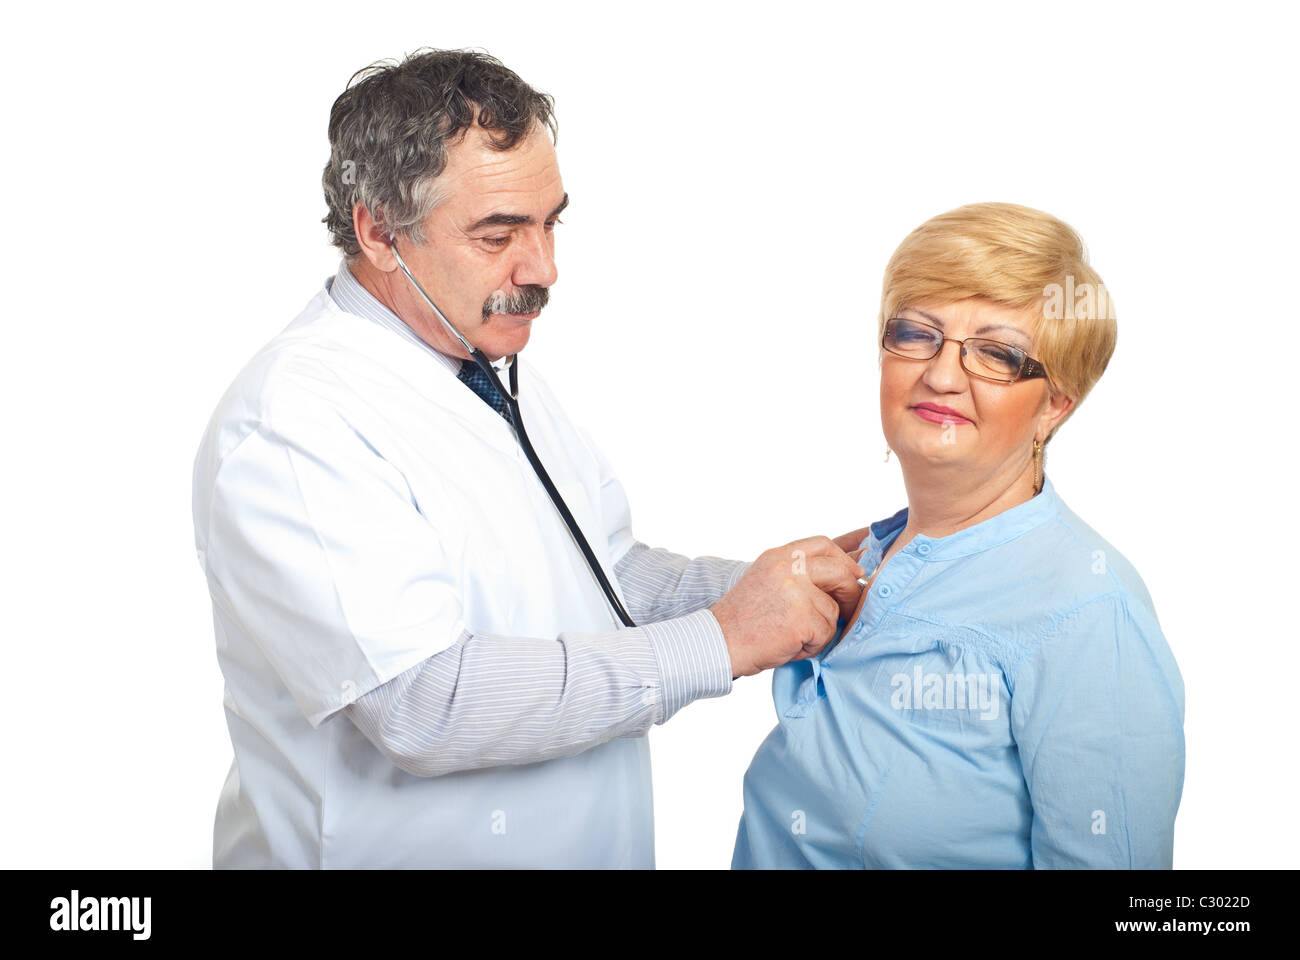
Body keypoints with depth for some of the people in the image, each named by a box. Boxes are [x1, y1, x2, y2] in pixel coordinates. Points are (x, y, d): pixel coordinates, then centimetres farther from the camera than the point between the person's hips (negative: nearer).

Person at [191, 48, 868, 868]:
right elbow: (424, 703, -30)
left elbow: (616, 575, 8)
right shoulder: (293, 423, -23)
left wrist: (773, 587, -10)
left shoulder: (501, 373, 4)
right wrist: (719, 642, -26)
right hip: (398, 848, -7)